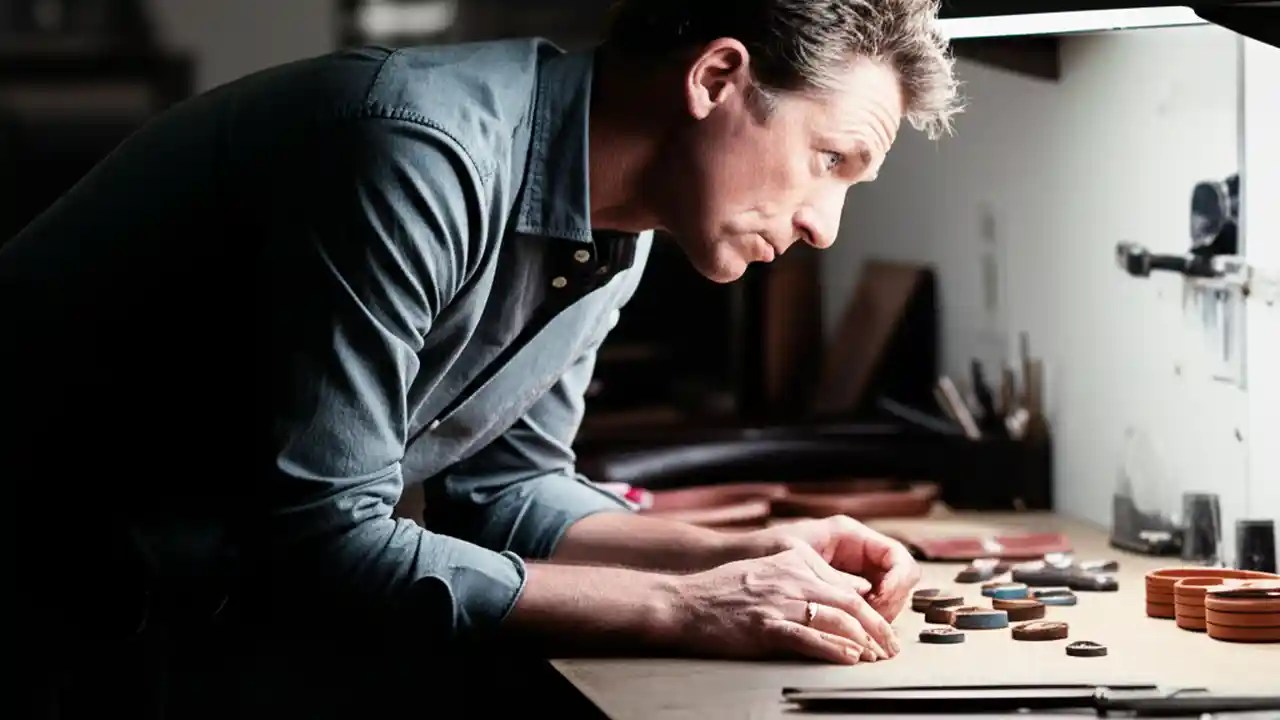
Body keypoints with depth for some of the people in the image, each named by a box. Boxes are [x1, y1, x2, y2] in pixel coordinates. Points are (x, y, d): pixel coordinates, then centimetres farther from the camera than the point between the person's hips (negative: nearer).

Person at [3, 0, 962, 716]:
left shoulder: (618, 221, -1)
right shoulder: (424, 156, -27)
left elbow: (506, 487, 6)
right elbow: (324, 542, -29)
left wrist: (732, 560, -9)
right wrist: (680, 610, -27)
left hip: (227, 587, 7)